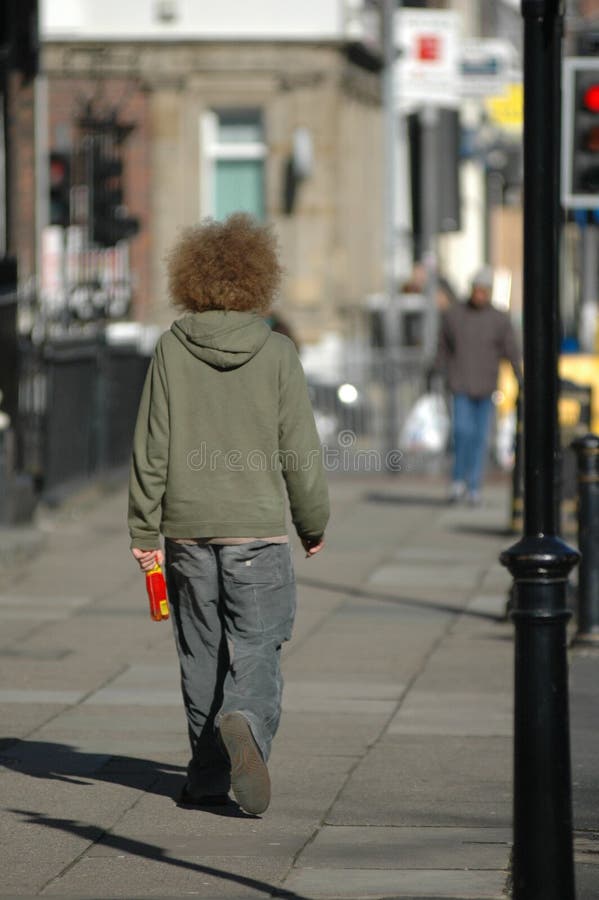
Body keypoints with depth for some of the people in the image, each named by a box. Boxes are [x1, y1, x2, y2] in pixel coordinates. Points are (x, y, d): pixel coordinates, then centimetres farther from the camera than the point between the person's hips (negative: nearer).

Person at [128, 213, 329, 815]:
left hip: (187, 528, 2)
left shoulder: (172, 349, -2)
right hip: (258, 527, -2)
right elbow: (299, 449, -1)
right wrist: (314, 523, 11)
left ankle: (208, 775, 16)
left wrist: (144, 529, 6)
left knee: (201, 653, 12)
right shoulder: (276, 352, -4)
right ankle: (244, 724, -28)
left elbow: (151, 445, -1)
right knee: (256, 649, 0)